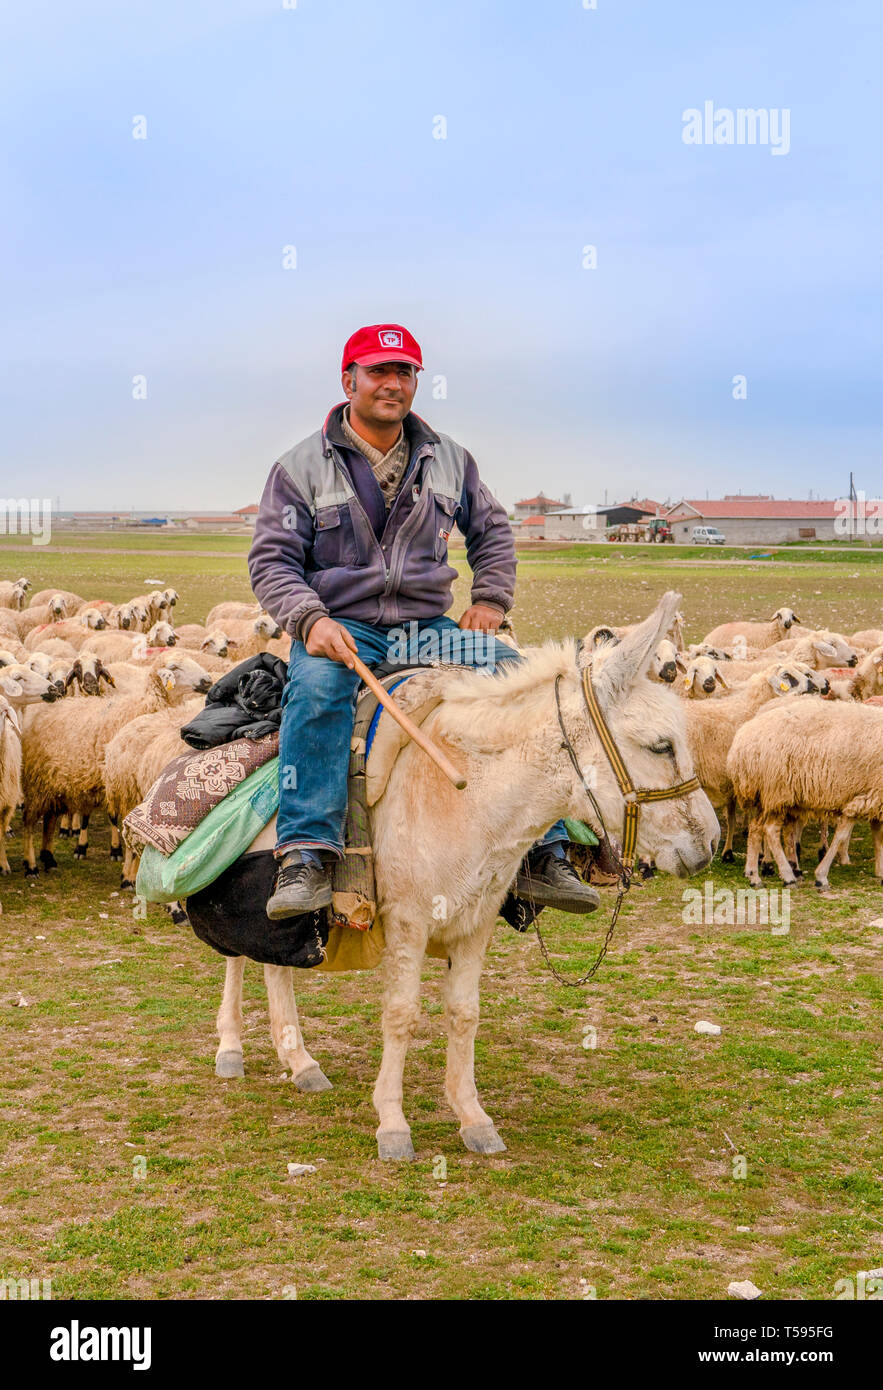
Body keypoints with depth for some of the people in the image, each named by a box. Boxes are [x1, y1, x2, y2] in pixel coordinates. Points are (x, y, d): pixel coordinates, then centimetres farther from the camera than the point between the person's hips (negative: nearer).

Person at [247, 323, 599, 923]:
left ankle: (543, 856, -14)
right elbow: (272, 558, 0)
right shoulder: (302, 466, 4)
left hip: (427, 624, 3)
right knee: (318, 687, -38)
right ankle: (307, 859, -37)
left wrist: (490, 604, 9)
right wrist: (312, 620, -19)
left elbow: (493, 532, 27)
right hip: (341, 625, -3)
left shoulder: (449, 459, 15)